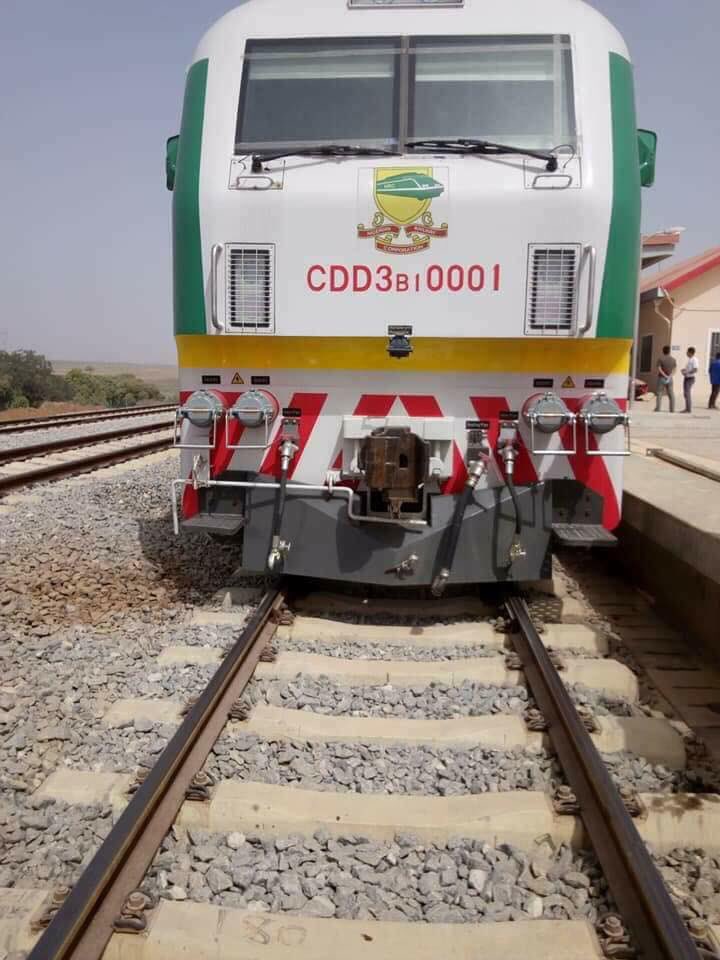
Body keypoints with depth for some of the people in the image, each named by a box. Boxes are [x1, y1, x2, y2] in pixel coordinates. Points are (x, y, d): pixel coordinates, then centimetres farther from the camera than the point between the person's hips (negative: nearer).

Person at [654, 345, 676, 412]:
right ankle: (672, 409, 4)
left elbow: (659, 369, -15)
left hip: (662, 378, -3)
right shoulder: (673, 359, 5)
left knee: (659, 394, 2)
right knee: (671, 394, 7)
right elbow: (674, 370, 1)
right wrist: (669, 375, -10)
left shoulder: (661, 359, -8)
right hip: (670, 379, 3)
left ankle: (658, 408, -4)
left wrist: (665, 376, -12)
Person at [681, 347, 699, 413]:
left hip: (690, 378, -10)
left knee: (688, 393, -10)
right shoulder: (689, 359, 14)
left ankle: (689, 409, -8)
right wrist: (683, 370, 9)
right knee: (685, 394, 10)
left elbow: (695, 370, -22)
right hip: (686, 378, 10)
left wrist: (687, 373, -20)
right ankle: (687, 408, 16)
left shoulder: (694, 359, -15)